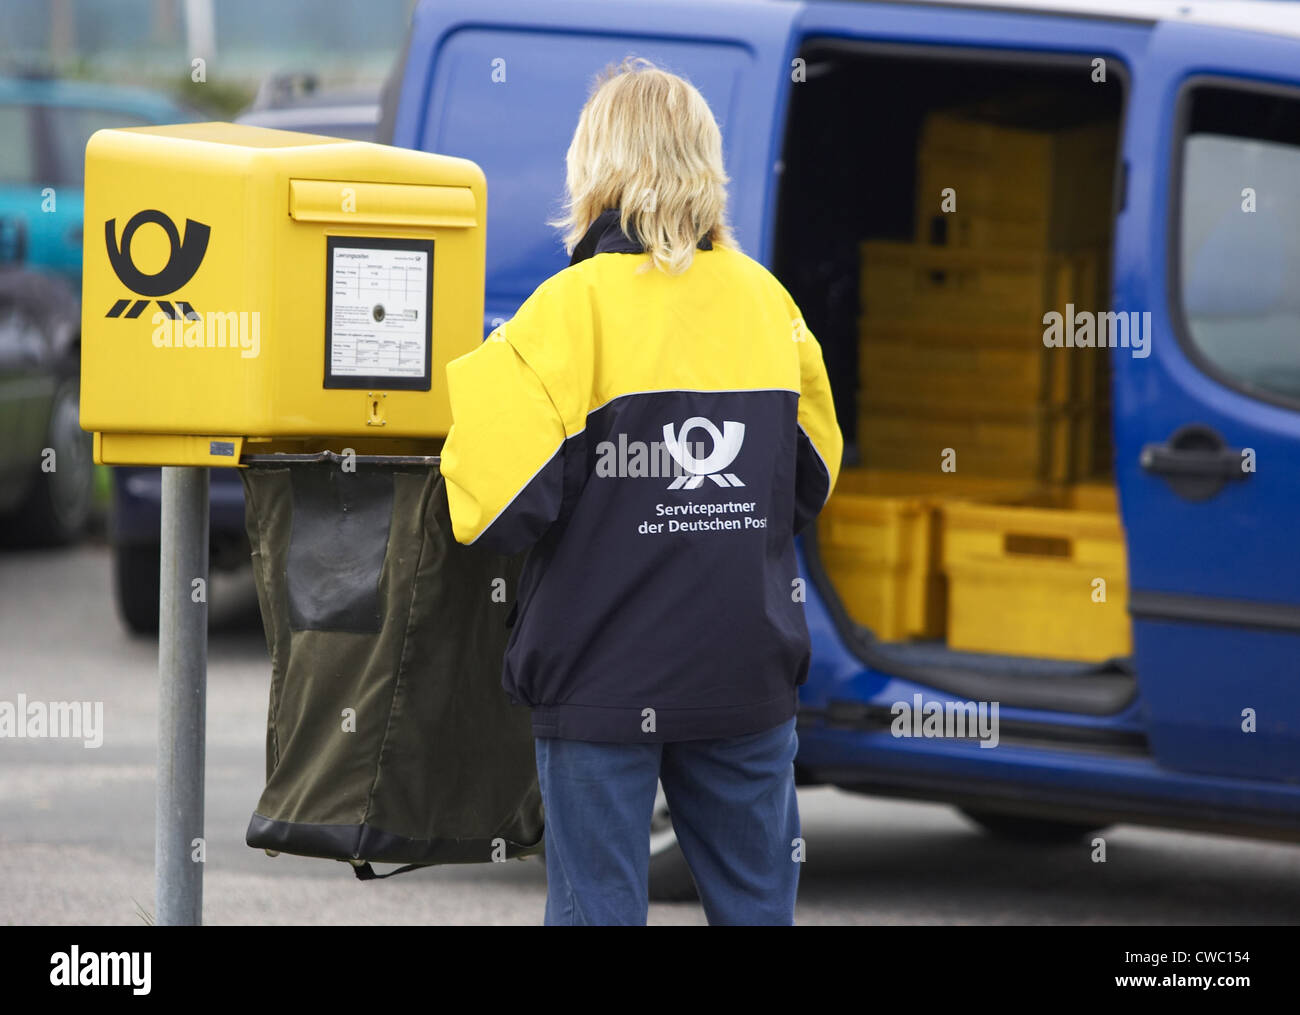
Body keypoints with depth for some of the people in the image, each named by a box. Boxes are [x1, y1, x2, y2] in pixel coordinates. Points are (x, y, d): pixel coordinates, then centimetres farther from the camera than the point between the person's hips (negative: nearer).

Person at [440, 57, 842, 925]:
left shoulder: (575, 308, -12)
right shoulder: (767, 301, 5)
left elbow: (508, 503, -17)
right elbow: (812, 480, 16)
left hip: (606, 679, -4)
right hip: (747, 672, 4)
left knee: (600, 901, 1)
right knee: (756, 900, 11)